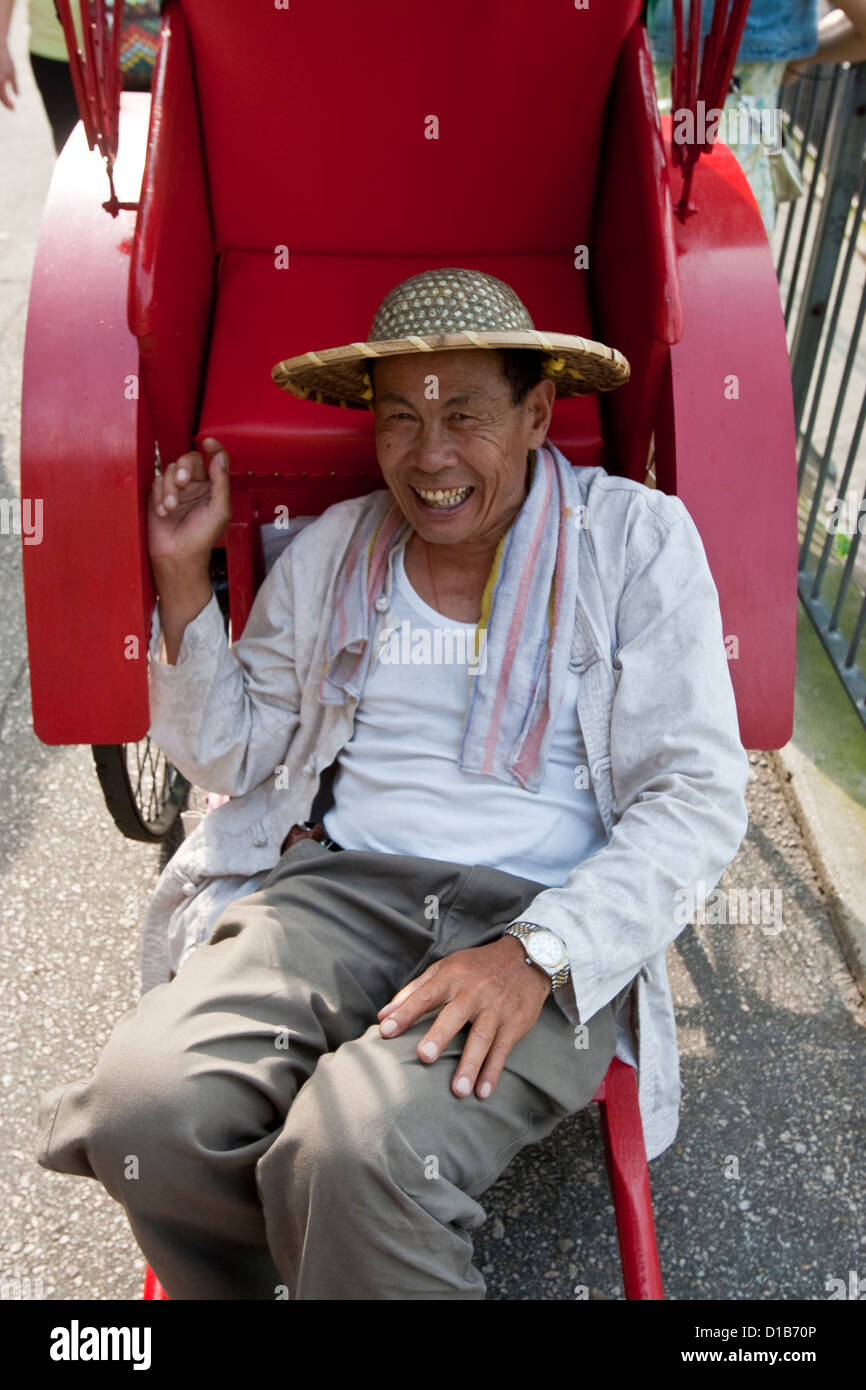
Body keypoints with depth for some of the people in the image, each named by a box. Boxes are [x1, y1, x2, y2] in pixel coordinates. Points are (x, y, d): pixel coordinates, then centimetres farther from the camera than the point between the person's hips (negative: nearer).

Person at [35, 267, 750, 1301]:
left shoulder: (637, 540, 2)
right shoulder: (329, 551, 13)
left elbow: (698, 796, -3)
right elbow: (230, 756, 18)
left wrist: (537, 952, -17)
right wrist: (182, 577, 5)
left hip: (550, 913, -3)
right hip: (341, 886, 4)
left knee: (354, 1158, -30)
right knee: (144, 1108, -23)